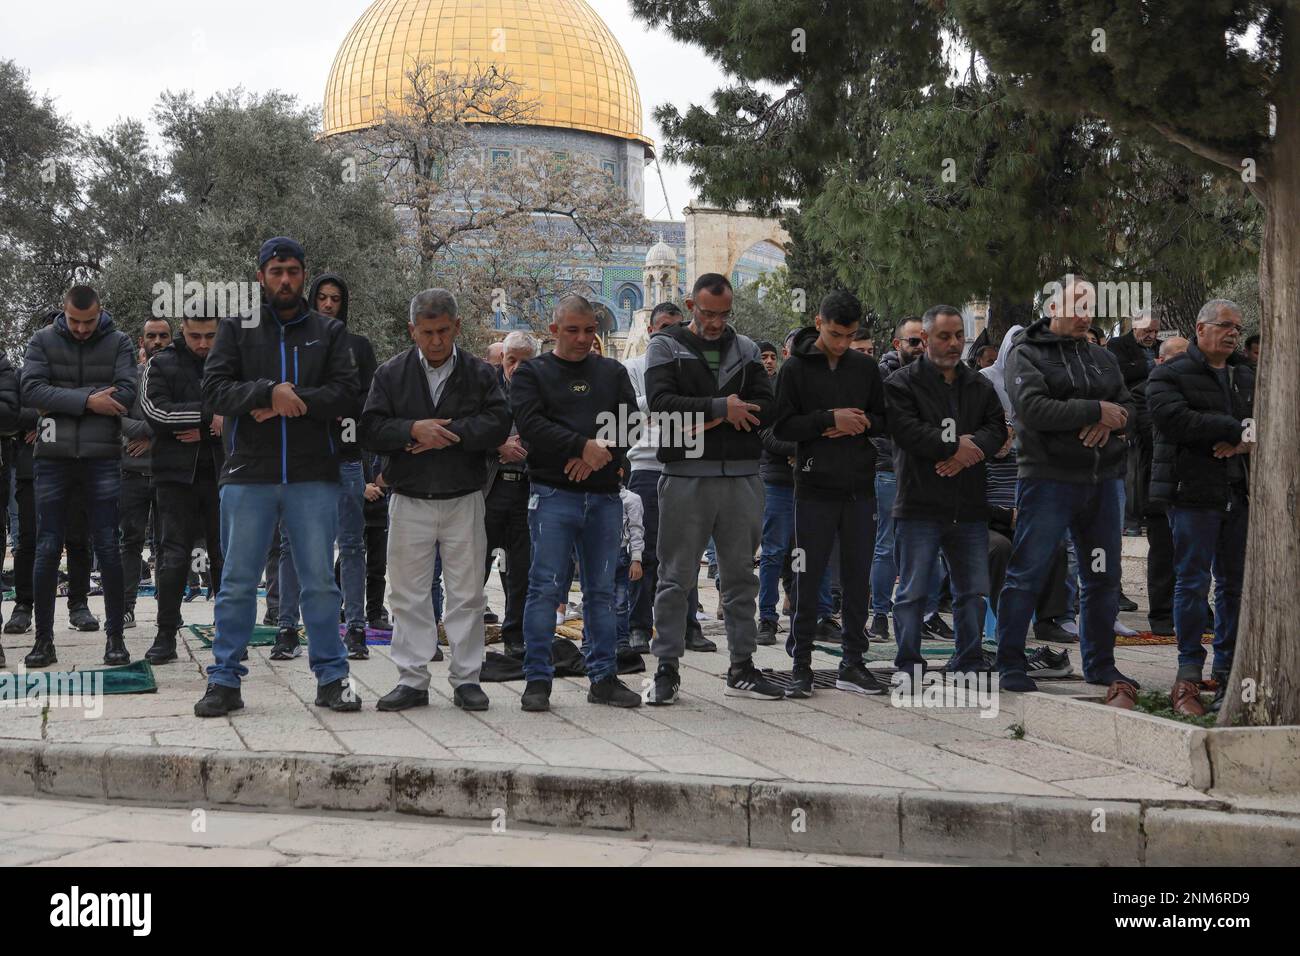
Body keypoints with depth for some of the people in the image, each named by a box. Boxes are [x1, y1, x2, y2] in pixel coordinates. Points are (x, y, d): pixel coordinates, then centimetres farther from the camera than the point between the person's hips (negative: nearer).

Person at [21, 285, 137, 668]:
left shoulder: (118, 342, 3)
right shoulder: (43, 341, 5)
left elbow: (126, 393, -11)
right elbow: (31, 390, -9)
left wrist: (61, 401, -11)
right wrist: (87, 400, -17)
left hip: (103, 456, -1)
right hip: (53, 459, 1)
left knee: (107, 547, 1)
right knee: (47, 550, 4)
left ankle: (115, 636, 10)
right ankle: (44, 639, 12)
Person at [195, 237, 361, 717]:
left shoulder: (330, 332, 10)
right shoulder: (236, 330, 9)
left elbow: (346, 394, -4)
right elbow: (214, 389, -5)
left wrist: (289, 402, -14)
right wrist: (269, 391, -20)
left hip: (314, 477, 0)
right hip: (248, 475, 0)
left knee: (320, 581, 5)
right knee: (237, 582, 4)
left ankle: (332, 676, 13)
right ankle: (225, 679, 11)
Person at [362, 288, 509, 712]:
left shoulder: (480, 373, 3)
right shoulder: (391, 373, 4)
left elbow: (498, 423, -9)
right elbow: (371, 429, -3)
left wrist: (447, 433, -16)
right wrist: (413, 430, -19)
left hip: (464, 499, 0)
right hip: (409, 501, 1)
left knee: (467, 593, 4)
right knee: (409, 593, 4)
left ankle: (466, 678, 13)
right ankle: (412, 680, 12)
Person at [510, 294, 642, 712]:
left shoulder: (612, 373, 15)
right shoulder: (532, 373, 5)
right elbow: (531, 425, -11)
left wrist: (599, 455, -13)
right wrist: (584, 446, -18)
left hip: (604, 495, 4)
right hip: (553, 494, -4)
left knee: (602, 590, 8)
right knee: (546, 587, -5)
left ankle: (604, 676, 15)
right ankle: (538, 679, 1)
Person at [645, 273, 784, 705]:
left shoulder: (745, 349, 13)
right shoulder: (665, 346, 3)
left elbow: (764, 407, -1)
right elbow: (661, 403, -13)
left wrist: (709, 419, -13)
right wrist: (722, 407, -14)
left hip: (742, 477, 4)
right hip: (686, 477, -4)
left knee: (741, 576, 10)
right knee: (676, 579, 1)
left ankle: (742, 669, 17)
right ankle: (666, 669, 8)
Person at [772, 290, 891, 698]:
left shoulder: (865, 367, 9)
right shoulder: (796, 368, -2)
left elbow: (886, 420, 14)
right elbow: (781, 426, -7)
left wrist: (862, 423, -7)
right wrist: (830, 418, -16)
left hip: (860, 488, 4)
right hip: (815, 487, -4)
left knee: (857, 578, 8)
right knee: (808, 580, 1)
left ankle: (853, 663, 16)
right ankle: (801, 664, 9)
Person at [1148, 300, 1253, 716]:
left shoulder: (1248, 375, 17)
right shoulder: (1171, 374, -1)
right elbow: (1174, 418, -19)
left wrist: (1243, 443, -13)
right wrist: (1238, 429, -16)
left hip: (1240, 492, 6)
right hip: (1193, 492, -5)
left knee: (1235, 584, 7)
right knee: (1192, 583, -4)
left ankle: (1228, 673, 15)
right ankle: (1188, 676, 2)